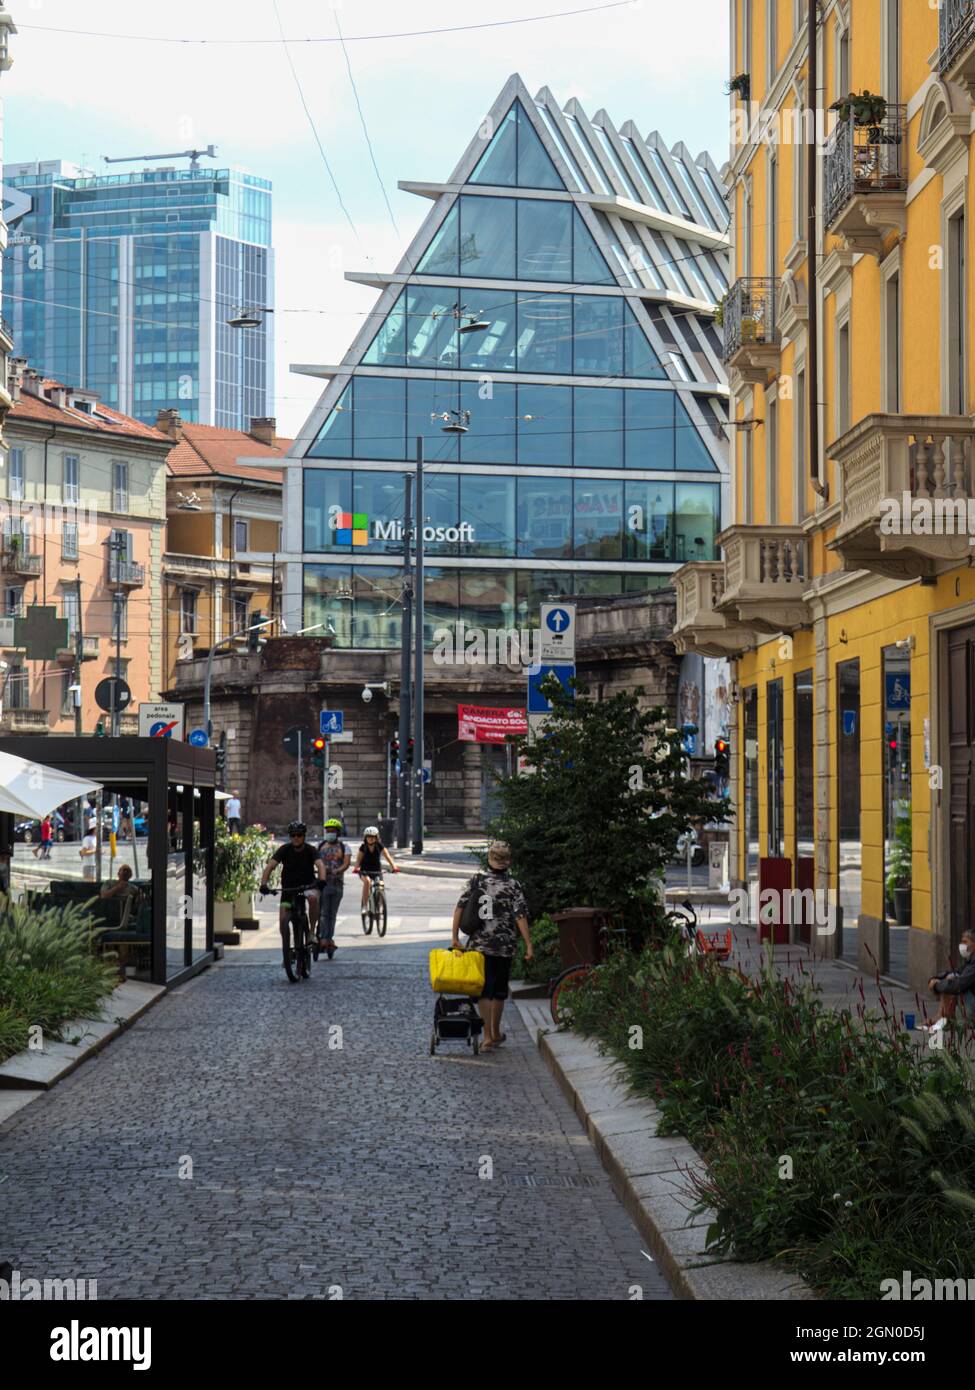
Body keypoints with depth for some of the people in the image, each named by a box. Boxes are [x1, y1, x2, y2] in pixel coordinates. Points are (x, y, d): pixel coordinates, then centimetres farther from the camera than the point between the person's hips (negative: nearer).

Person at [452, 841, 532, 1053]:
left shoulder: (476, 881, -1)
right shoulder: (513, 886, -7)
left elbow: (459, 908, -4)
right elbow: (520, 916, -11)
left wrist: (455, 937, 1)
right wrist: (528, 945, -7)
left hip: (479, 946, 1)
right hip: (504, 947, -1)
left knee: (483, 992, 4)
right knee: (499, 992, 14)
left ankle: (488, 1037, -4)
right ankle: (495, 1034, 27)